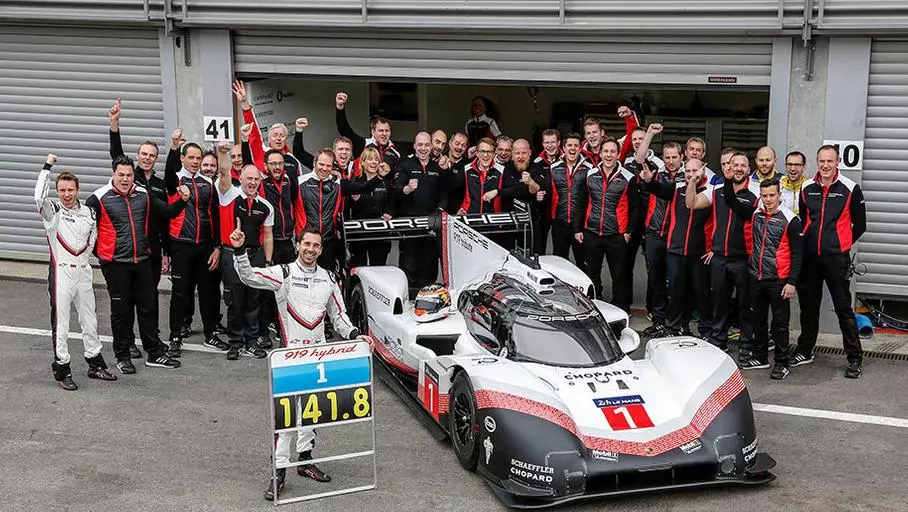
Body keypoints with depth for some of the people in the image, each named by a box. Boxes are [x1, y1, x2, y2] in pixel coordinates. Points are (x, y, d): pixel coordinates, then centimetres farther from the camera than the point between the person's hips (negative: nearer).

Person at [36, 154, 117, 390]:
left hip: (83, 272, 5)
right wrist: (47, 166, -19)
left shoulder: (88, 212, 8)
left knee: (90, 321, 12)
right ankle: (62, 369, 9)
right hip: (61, 272, -5)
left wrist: (86, 250, 8)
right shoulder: (52, 212, -5)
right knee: (60, 323, 0)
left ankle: (95, 364, 23)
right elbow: (39, 196, -26)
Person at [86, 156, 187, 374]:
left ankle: (155, 353, 20)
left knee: (148, 307, 10)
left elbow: (168, 212, 9)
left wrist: (182, 200, -8)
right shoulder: (100, 198, -8)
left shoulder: (143, 195, 5)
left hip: (142, 261, 4)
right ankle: (122, 357, 18)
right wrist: (98, 252, -6)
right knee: (121, 310, 6)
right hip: (115, 264, -4)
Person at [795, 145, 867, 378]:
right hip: (809, 257, 4)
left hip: (836, 258, -4)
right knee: (808, 306, 15)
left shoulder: (850, 189, -5)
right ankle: (805, 351, 28)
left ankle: (855, 358, 3)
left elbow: (859, 225, 3)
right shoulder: (807, 188, 6)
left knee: (843, 308, -3)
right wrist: (806, 243, 10)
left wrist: (842, 244, 6)